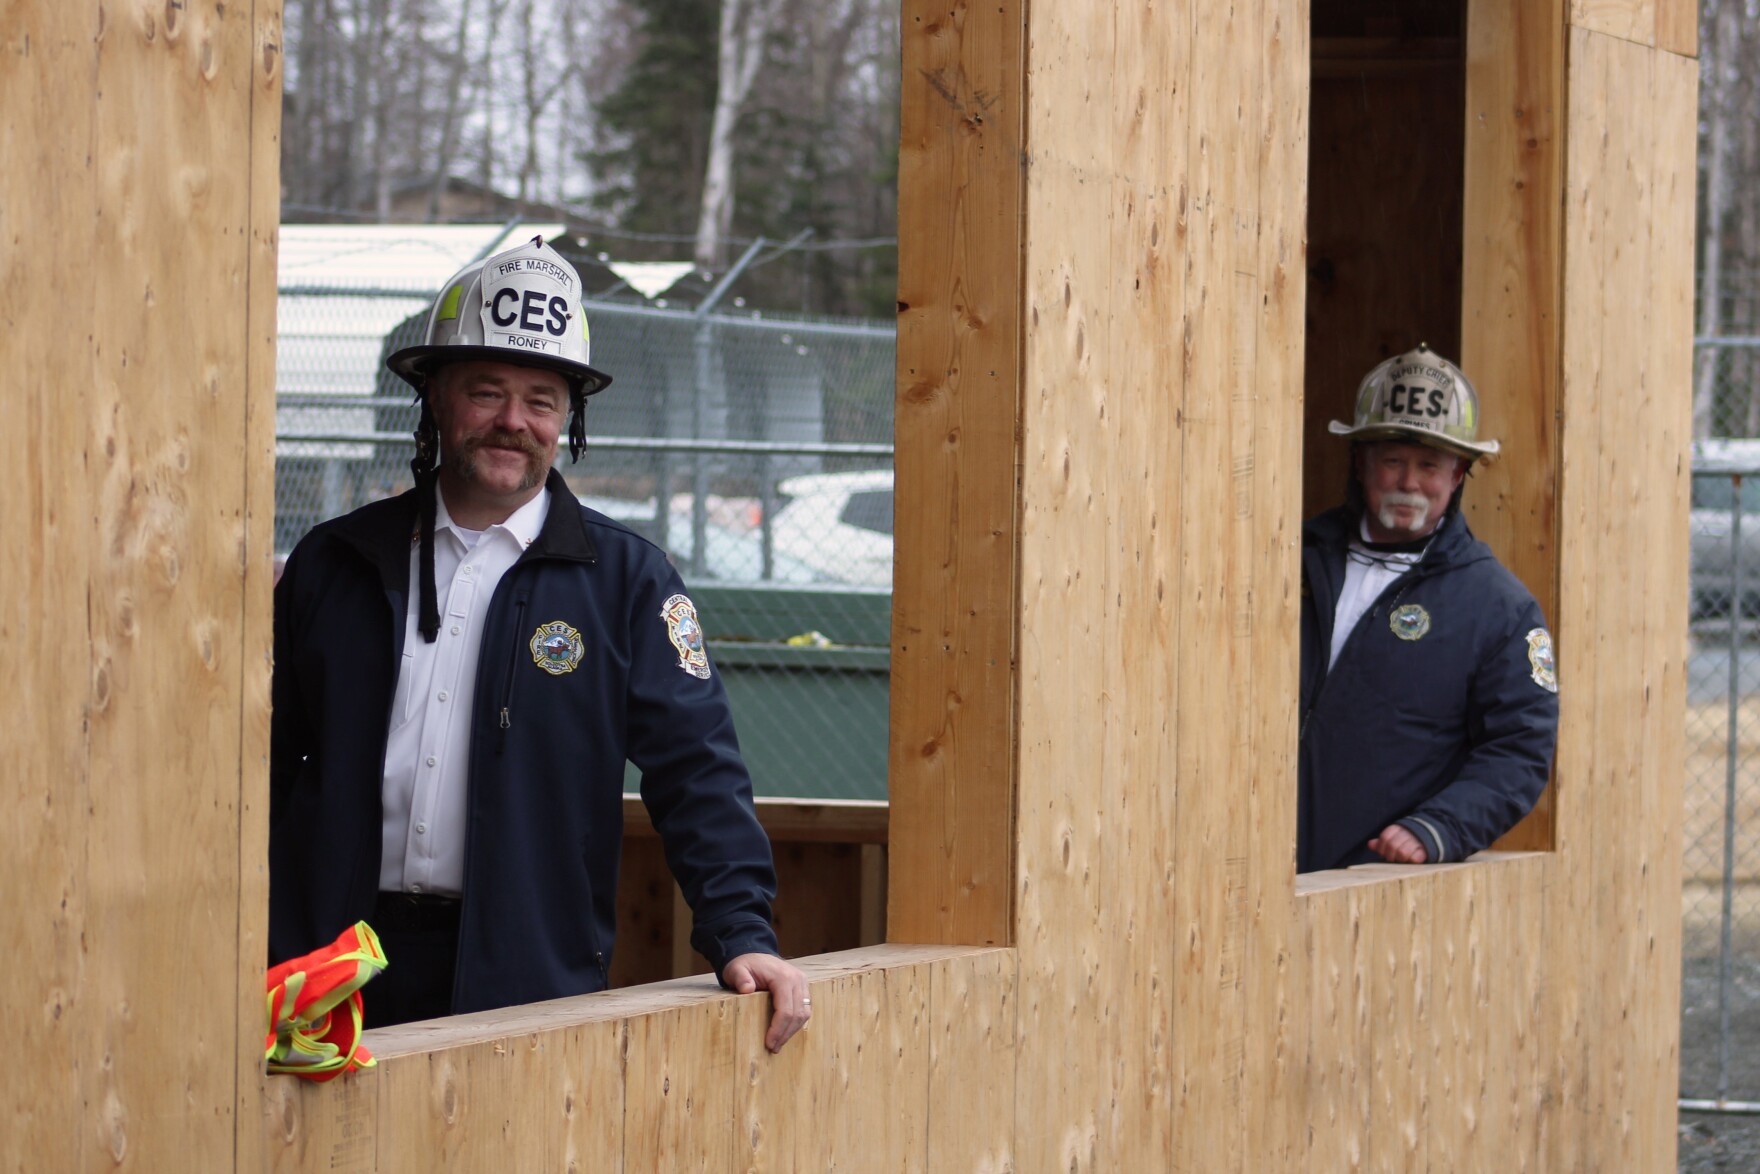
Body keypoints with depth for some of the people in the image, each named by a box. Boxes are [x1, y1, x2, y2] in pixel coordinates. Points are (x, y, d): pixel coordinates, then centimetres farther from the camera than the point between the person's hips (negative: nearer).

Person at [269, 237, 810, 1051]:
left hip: (531, 981, -1)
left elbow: (695, 768, 1)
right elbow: (270, 763, 12)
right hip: (341, 969, 2)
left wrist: (741, 933, -11)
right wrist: (262, 968, 4)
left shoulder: (627, 582, 6)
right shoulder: (332, 565, 12)